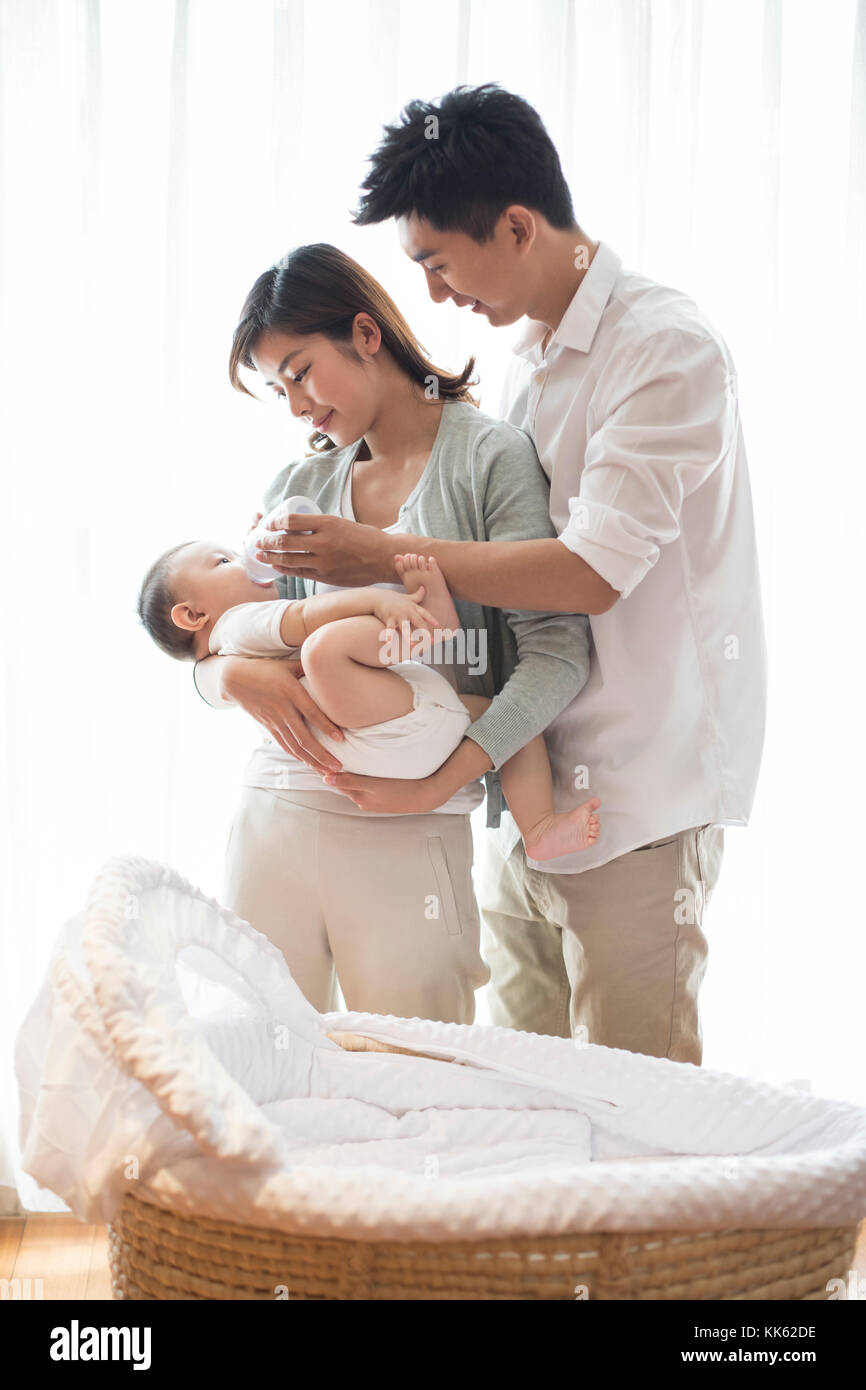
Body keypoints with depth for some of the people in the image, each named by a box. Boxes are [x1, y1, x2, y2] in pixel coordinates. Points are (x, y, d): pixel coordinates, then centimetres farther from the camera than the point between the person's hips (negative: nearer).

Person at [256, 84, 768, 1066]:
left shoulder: (666, 349, -12)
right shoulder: (525, 363, 15)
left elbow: (590, 573, -21)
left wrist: (383, 556, -15)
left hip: (637, 806, -8)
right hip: (527, 799, 8)